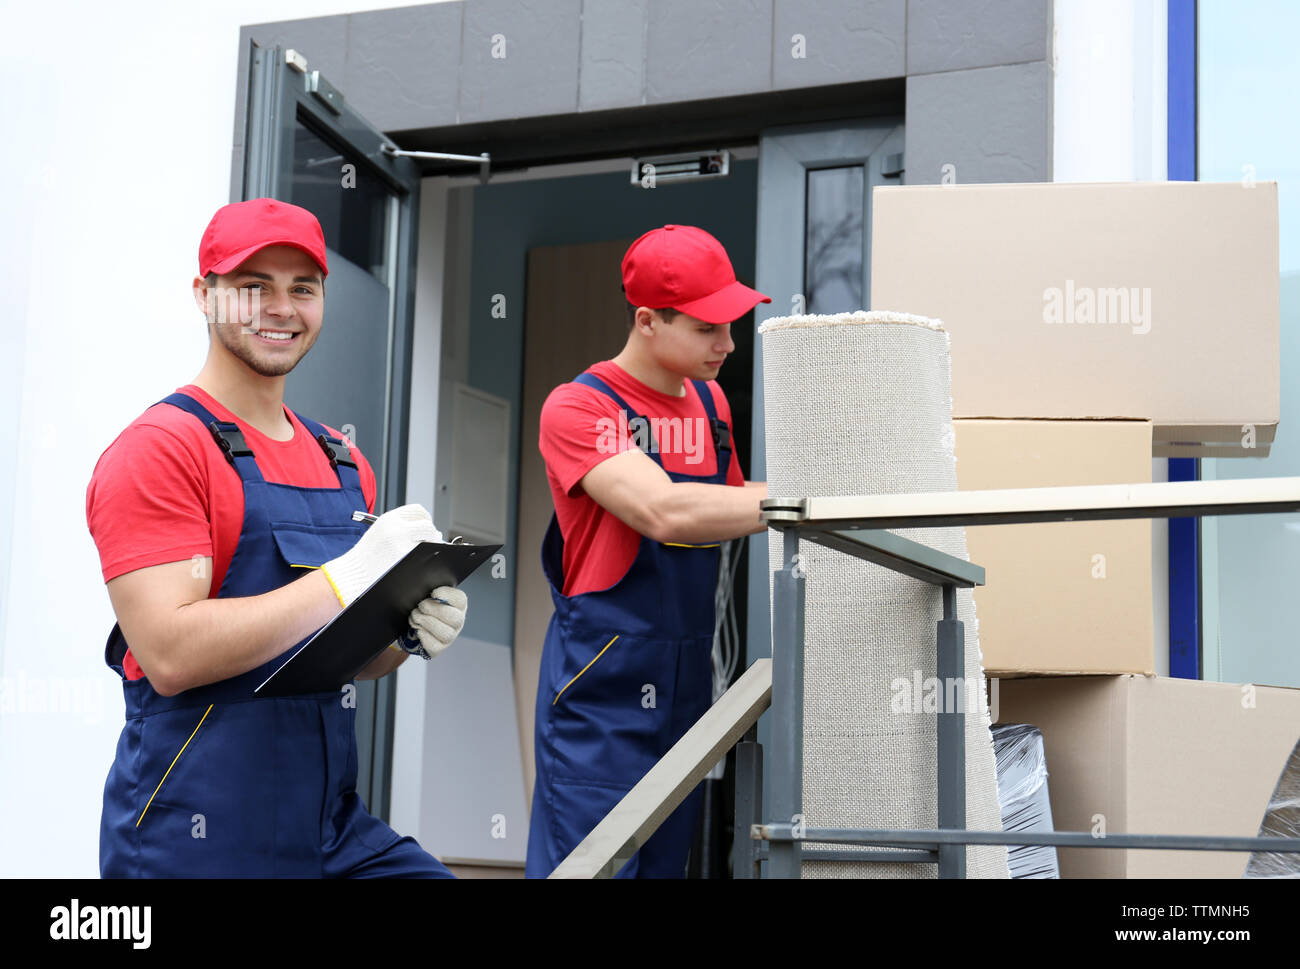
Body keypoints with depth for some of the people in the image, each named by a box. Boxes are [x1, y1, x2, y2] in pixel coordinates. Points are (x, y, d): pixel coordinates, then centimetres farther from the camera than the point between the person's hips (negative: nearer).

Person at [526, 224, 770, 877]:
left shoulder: (711, 402, 13)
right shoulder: (579, 407, -11)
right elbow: (664, 511, -25)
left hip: (687, 679, 7)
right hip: (602, 685, -7)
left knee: (666, 861, 10)